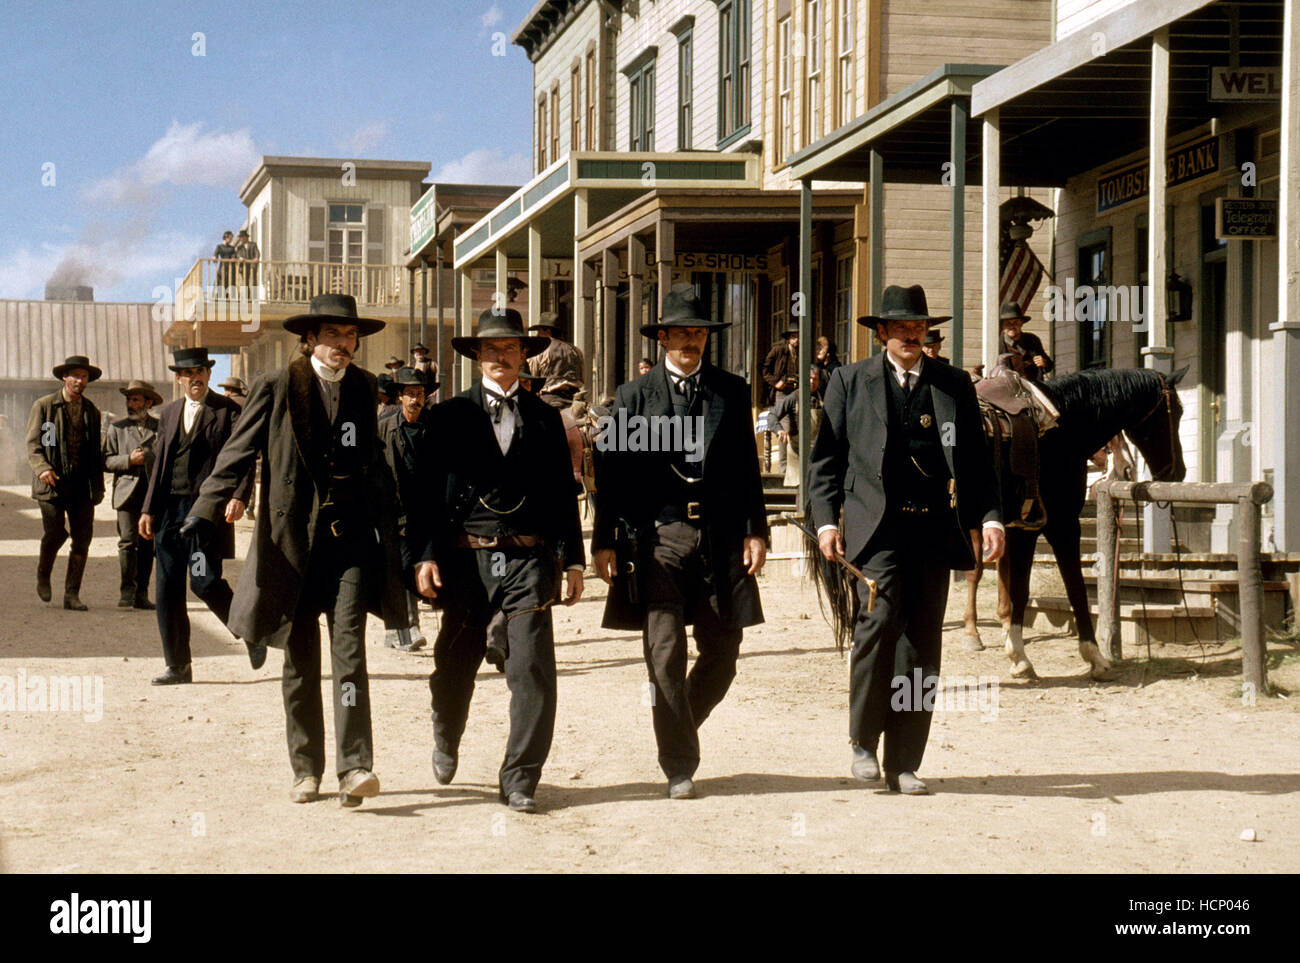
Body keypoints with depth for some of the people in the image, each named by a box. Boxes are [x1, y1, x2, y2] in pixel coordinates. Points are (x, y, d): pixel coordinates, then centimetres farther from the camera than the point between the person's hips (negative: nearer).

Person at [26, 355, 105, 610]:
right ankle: (43, 575, 18)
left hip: (82, 485, 4)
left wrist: (99, 485, 14)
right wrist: (42, 468, -19)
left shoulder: (91, 411, 16)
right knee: (55, 533, -11)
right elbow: (33, 444, -1)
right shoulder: (44, 406, 3)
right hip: (53, 483, -4)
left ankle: (72, 593, 6)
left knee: (83, 538, -2)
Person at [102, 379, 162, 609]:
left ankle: (141, 593, 6)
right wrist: (129, 460, -11)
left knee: (147, 544, 1)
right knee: (128, 541, -10)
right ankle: (127, 592, -6)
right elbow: (106, 461, 5)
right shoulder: (116, 428, 12)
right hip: (128, 491, -1)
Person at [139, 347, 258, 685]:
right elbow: (160, 464, 20)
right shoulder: (168, 413, 17)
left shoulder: (227, 411, -1)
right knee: (167, 590, 3)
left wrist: (238, 497, -23)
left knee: (206, 582, -12)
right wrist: (148, 509, 13)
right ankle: (178, 666, 11)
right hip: (170, 511, 6)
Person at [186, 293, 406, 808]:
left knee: (350, 651, -12)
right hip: (293, 541, -1)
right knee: (299, 660, 7)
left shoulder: (364, 388, 10)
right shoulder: (276, 388, 0)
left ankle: (354, 768, -17)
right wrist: (205, 512, -18)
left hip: (352, 539, 1)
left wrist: (391, 529, 22)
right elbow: (238, 453, -5)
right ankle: (306, 769, 19)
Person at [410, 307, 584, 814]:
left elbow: (563, 493, 13)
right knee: (454, 668, 11)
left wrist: (572, 560, 6)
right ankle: (446, 743, 41)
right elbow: (428, 489, 4)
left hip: (528, 561, 0)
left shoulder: (545, 418, 13)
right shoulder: (450, 416, 8)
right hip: (466, 558, 0)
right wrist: (424, 554, -6)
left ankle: (519, 780, -1)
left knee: (533, 672, -10)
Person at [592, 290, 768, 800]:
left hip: (720, 538, 2)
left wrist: (755, 530, 2)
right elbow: (612, 470, 3)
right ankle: (679, 766, 4)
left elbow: (748, 467, 11)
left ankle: (682, 728, 31)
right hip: (658, 536, -2)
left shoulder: (732, 392, 11)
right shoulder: (635, 395, 5)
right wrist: (605, 540, -3)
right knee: (665, 656, -5)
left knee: (722, 654, 5)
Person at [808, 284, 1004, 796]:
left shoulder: (954, 385, 15)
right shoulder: (850, 381, 10)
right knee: (880, 620, -21)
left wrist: (990, 517, 2)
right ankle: (864, 743, -5)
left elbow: (976, 458, 15)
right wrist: (826, 518, -3)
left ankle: (904, 764, 9)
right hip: (879, 524, -2)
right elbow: (825, 457, 8)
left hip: (936, 528, 3)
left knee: (922, 643, 2)